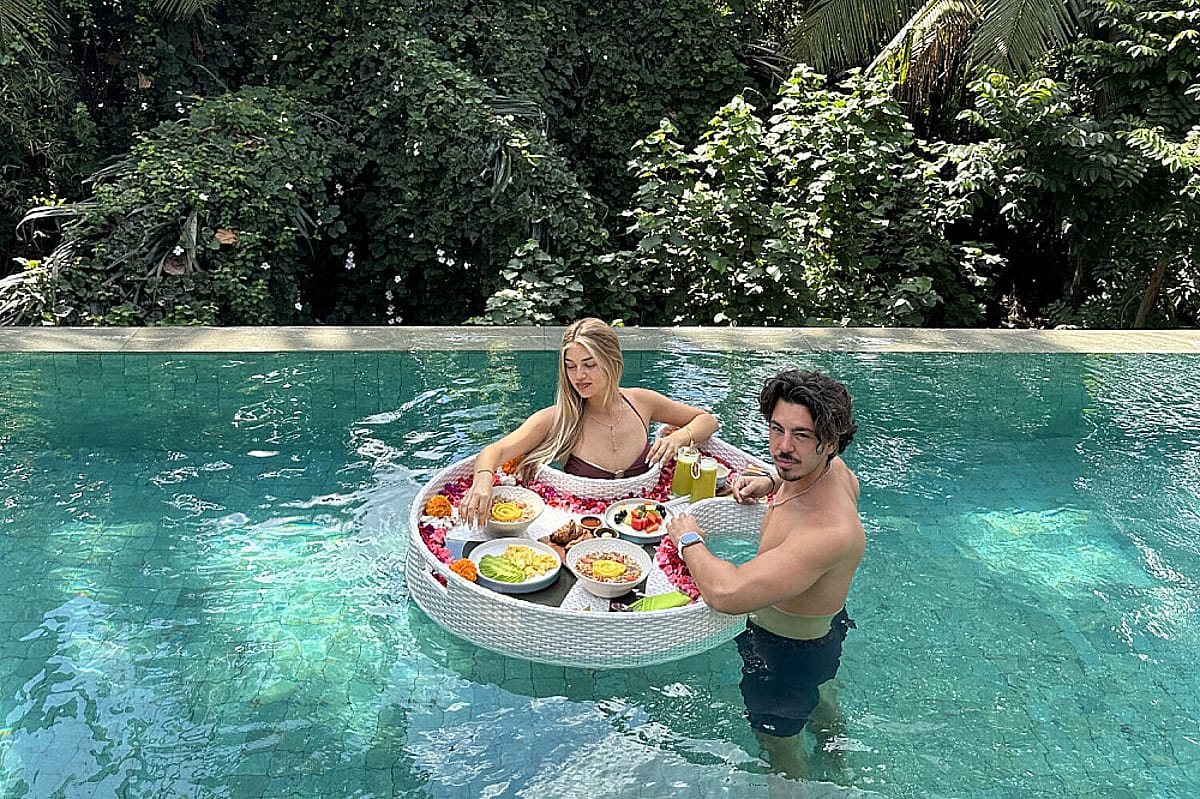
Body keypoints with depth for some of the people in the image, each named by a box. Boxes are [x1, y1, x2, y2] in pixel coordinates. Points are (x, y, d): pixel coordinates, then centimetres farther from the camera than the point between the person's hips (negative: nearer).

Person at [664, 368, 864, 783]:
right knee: (819, 697, 38)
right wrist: (772, 480, -4)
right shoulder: (830, 467, -17)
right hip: (822, 626, 10)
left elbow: (726, 592, -53)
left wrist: (689, 539, -32)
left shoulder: (828, 530, -45)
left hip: (788, 652, -10)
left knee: (778, 742, 20)